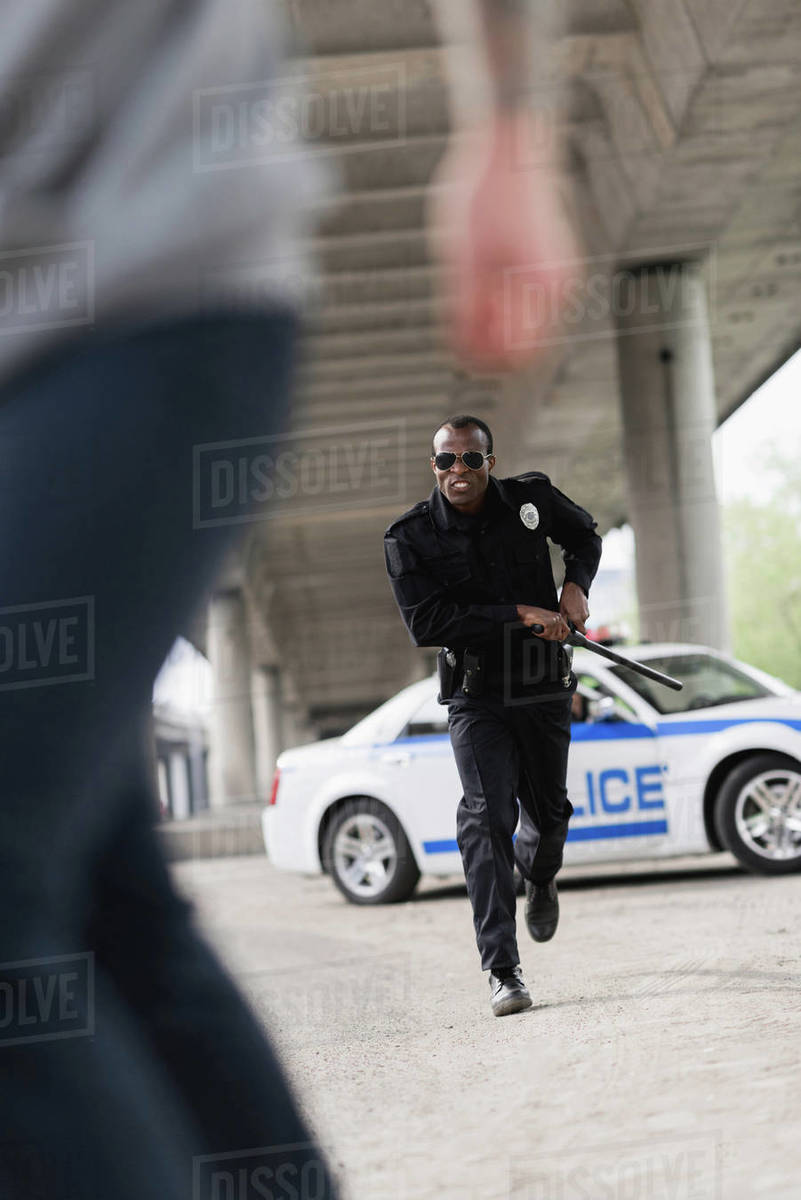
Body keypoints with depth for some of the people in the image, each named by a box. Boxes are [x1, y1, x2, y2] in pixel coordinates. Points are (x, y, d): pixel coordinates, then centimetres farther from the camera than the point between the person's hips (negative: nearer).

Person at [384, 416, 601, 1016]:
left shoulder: (532, 499, -2)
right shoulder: (410, 537, -10)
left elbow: (585, 535, 19)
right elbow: (425, 623, -20)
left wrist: (577, 585, -1)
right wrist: (518, 616, -23)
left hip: (545, 688, 3)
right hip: (476, 695, -3)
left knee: (548, 812, 15)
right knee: (487, 819, -16)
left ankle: (540, 877, 54)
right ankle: (504, 972, -18)